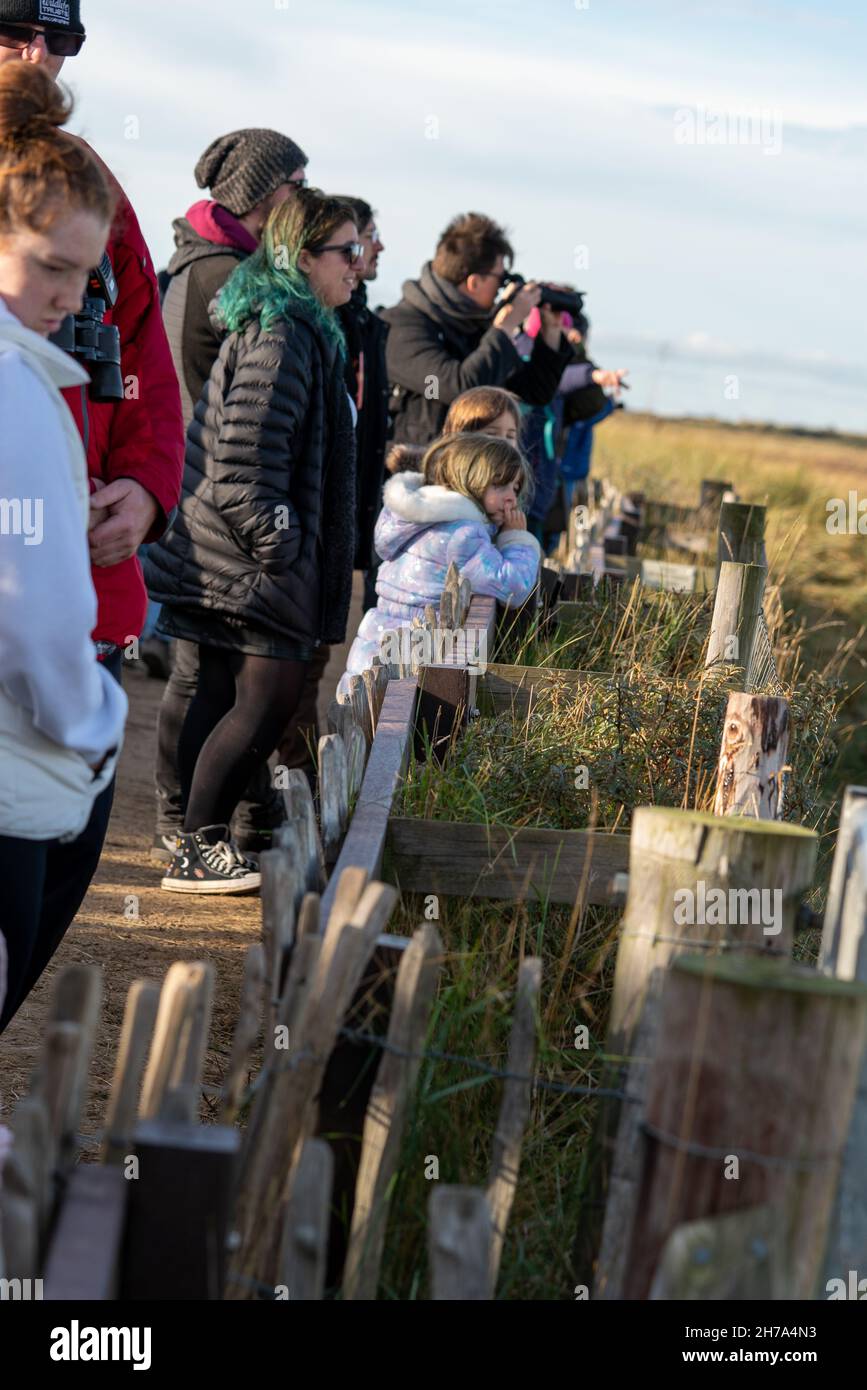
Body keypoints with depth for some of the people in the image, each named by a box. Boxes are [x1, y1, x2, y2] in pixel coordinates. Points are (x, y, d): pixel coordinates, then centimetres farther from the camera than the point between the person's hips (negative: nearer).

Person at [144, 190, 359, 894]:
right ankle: (197, 849, -1)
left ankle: (202, 844, 18)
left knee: (224, 693, 12)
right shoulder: (280, 335, -17)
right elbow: (242, 462, -23)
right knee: (271, 694, -9)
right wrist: (278, 545, -18)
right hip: (251, 555, -10)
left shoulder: (304, 331, 16)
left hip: (246, 554, 10)